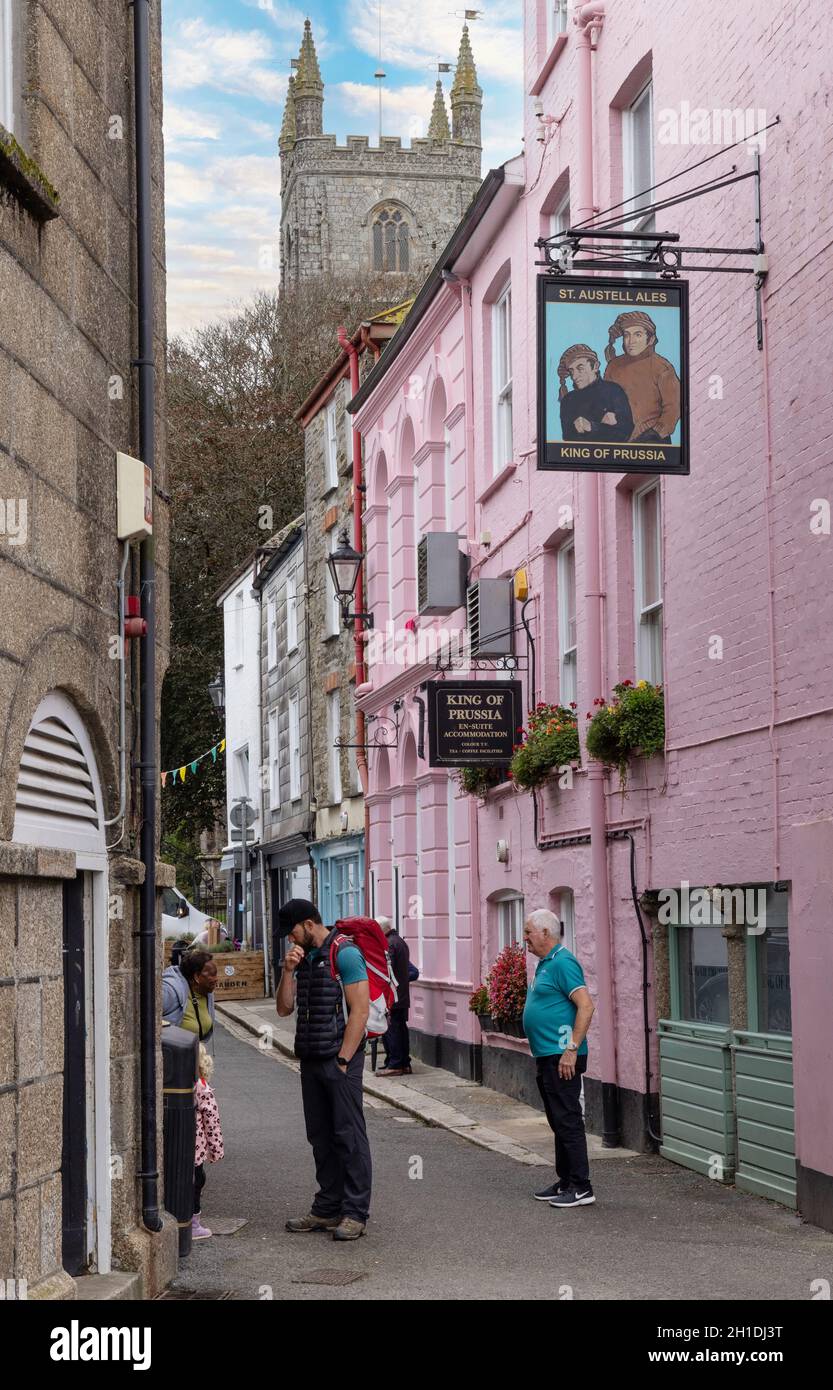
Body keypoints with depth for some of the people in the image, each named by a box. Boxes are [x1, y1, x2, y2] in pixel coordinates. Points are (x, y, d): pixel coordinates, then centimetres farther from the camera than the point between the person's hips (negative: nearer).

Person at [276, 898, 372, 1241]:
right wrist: (288, 970, -2)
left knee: (349, 1136, -5)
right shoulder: (303, 957, 14)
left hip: (340, 1060, -8)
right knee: (320, 1136, 11)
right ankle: (327, 1209, 18)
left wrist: (342, 1061, -17)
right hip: (311, 1059, 8)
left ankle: (355, 1213, -2)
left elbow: (360, 1011, -15)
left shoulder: (345, 953, -11)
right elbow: (284, 1009, 13)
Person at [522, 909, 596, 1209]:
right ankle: (564, 1181, 21)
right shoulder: (545, 963, 17)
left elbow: (586, 1006, -22)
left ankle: (580, 1187, -5)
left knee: (568, 1121, -8)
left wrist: (571, 1049, -24)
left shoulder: (563, 963, -15)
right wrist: (535, 1040, 22)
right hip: (546, 1056, 10)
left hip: (561, 1057, -10)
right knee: (558, 1122, 14)